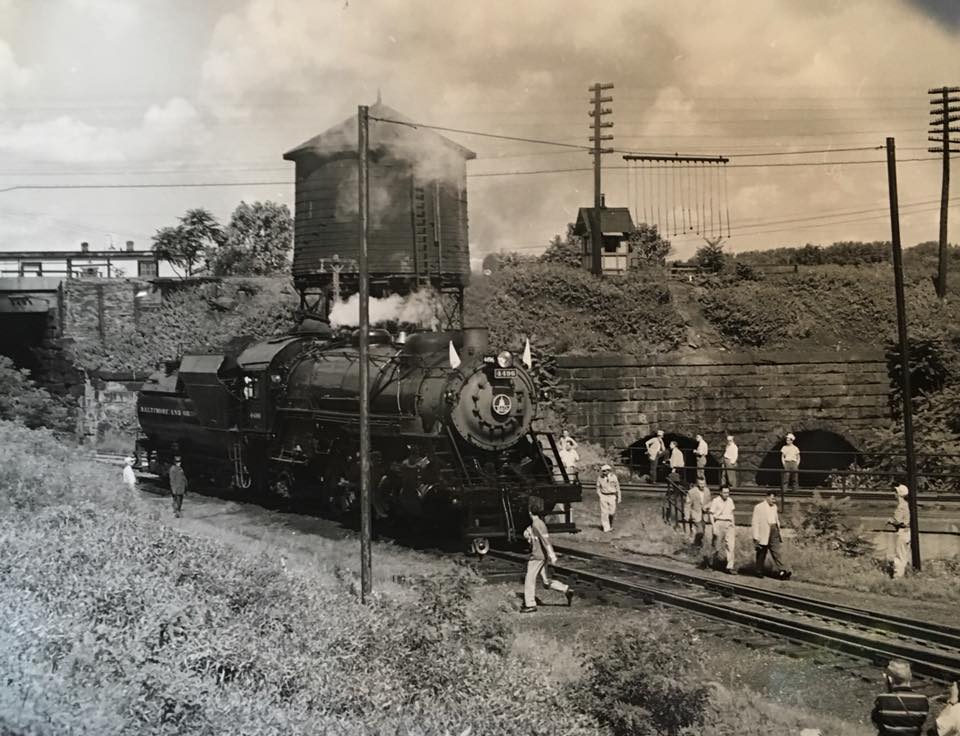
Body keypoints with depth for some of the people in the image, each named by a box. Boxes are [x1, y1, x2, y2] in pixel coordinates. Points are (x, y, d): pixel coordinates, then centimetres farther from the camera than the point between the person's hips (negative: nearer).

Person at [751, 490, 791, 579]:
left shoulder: (774, 507, 13)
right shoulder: (759, 507, -7)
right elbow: (755, 523, -9)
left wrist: (778, 530, 15)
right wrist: (756, 537, -13)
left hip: (774, 531, 5)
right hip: (764, 533, -5)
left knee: (776, 552, -4)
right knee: (761, 553, 6)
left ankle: (781, 572, -11)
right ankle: (759, 572, 19)